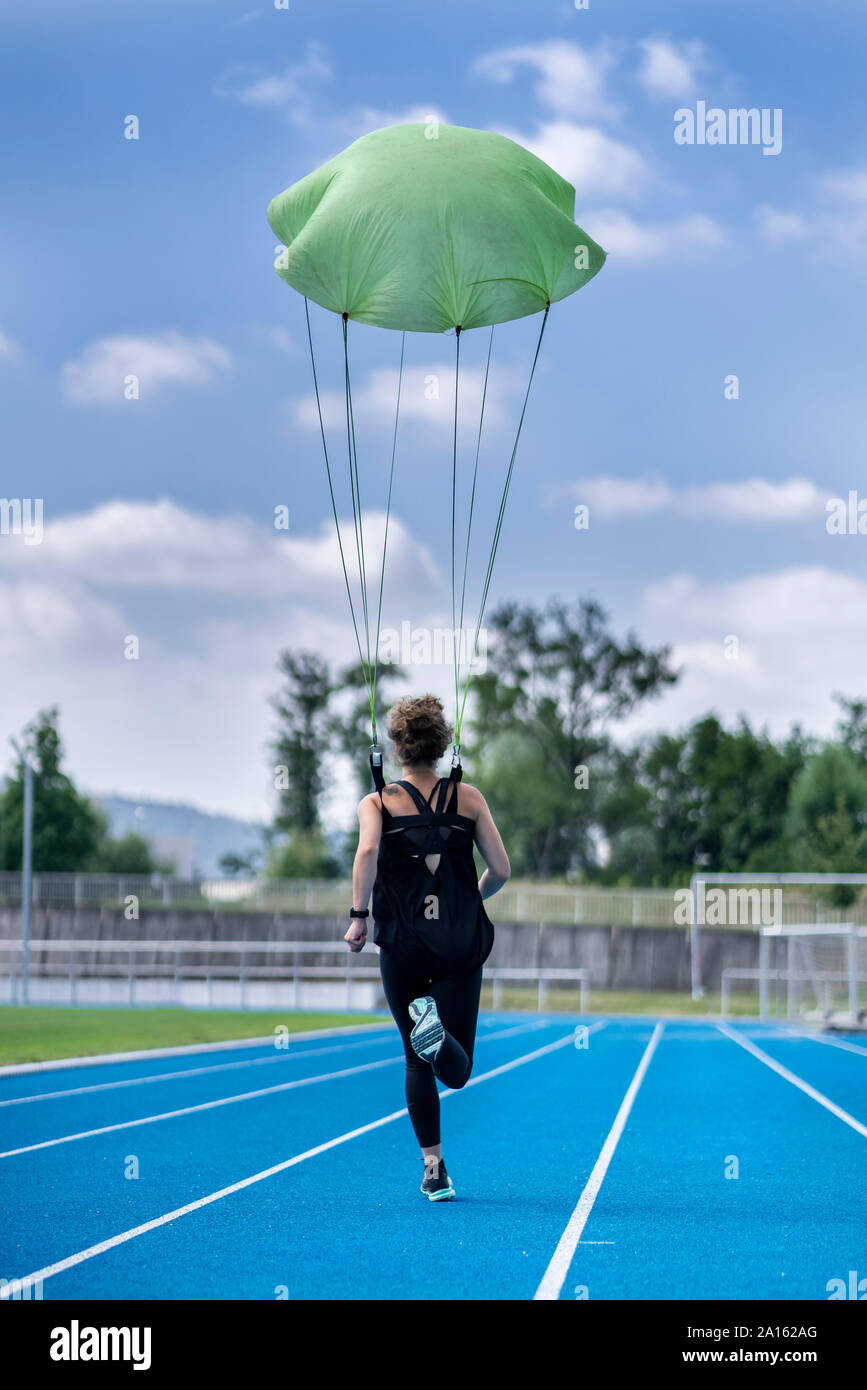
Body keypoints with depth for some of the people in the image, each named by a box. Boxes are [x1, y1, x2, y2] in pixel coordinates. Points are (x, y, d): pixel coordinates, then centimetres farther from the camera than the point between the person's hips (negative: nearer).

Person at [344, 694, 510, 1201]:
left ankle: (434, 1171, 7)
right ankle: (437, 1032, -35)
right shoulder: (468, 797, 6)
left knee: (419, 1064, 14)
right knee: (456, 1071, 0)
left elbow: (368, 850, -18)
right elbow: (500, 870, 2)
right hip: (462, 943, 0)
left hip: (402, 945, 0)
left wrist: (358, 916, -13)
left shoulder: (378, 802, 3)